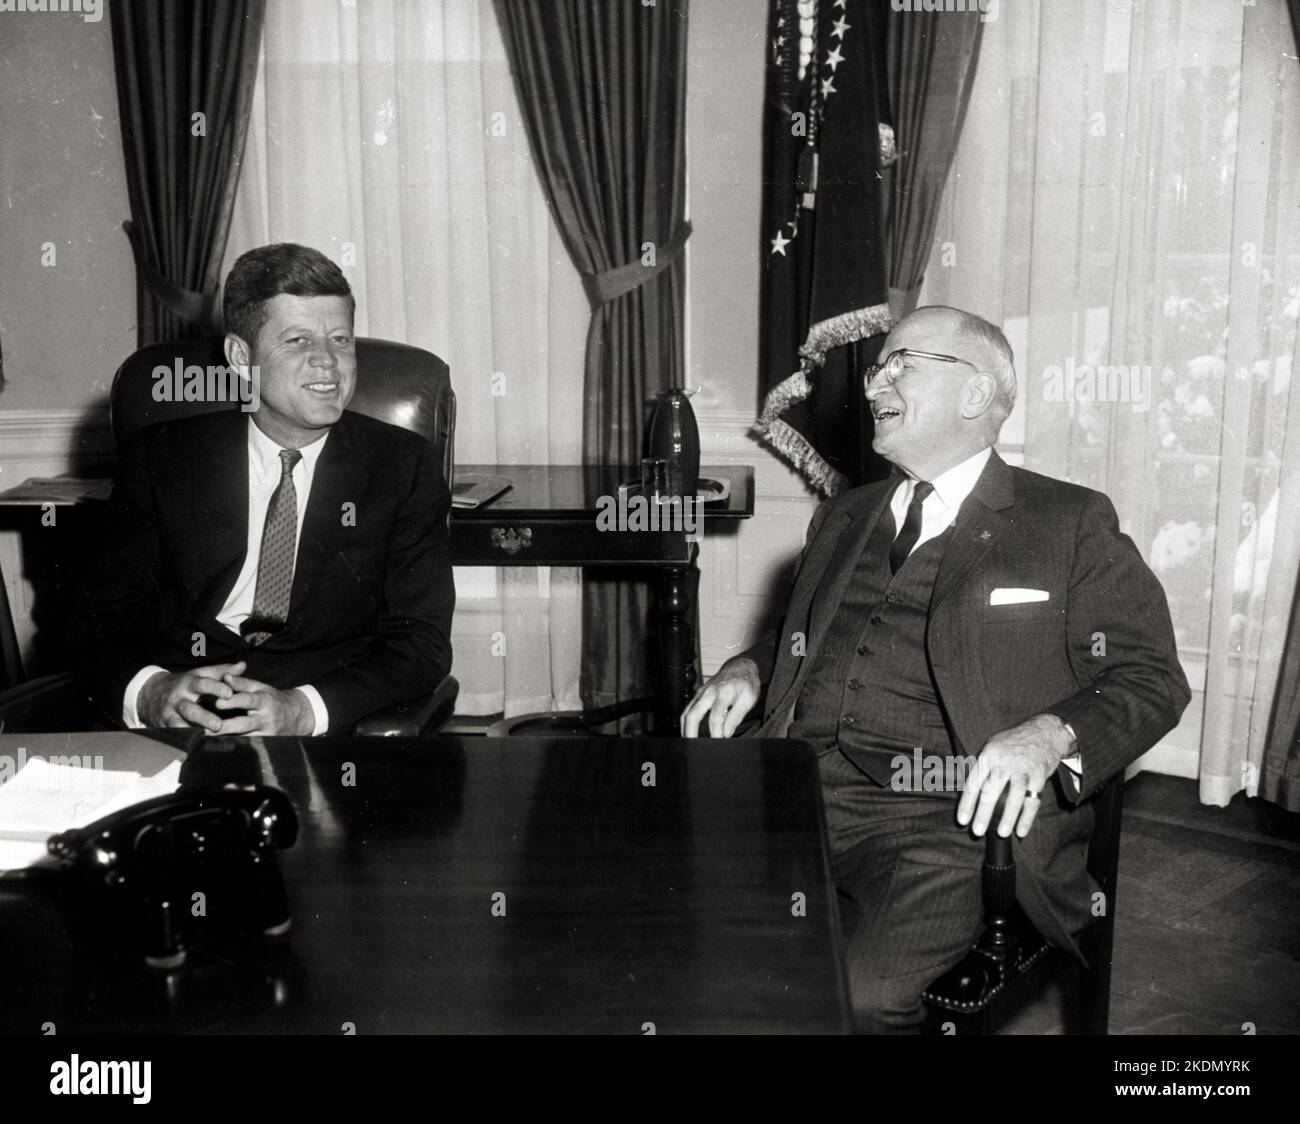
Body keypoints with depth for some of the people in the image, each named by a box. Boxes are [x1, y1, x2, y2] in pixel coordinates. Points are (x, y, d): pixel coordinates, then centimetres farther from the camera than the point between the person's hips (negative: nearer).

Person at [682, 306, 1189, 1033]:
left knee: (859, 992, -28)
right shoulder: (844, 519, 23)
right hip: (802, 787, 5)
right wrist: (751, 669, 12)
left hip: (952, 816, -4)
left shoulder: (1071, 524, 7)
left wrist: (1050, 735, -17)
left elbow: (1153, 678, 3)